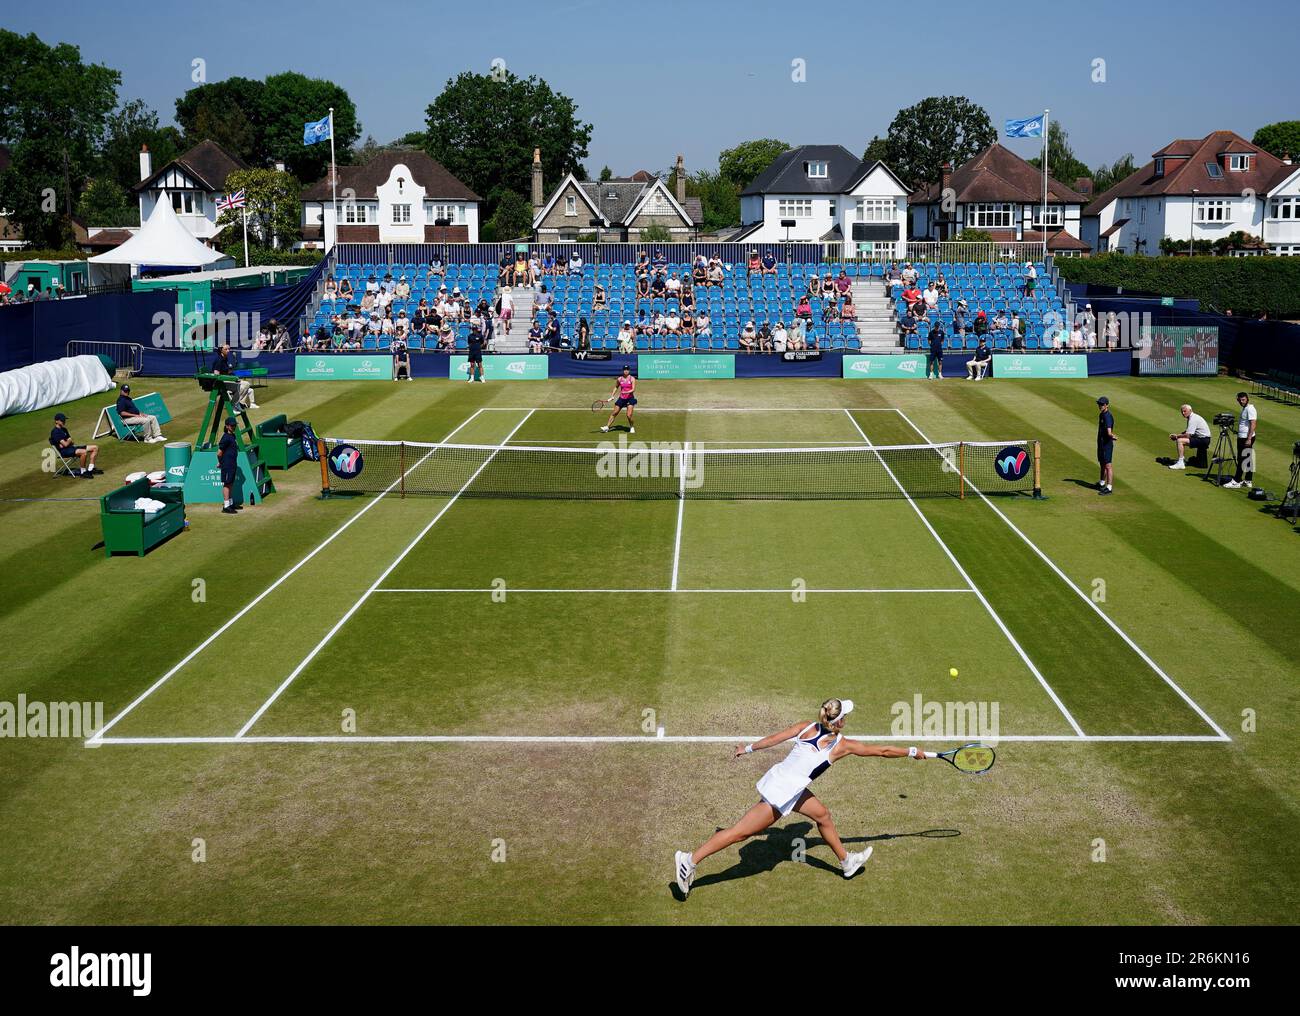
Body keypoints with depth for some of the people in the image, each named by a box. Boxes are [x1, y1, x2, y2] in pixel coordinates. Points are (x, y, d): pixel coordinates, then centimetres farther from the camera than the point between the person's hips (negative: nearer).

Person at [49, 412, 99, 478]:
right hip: (64, 451, -10)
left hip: (71, 447, 10)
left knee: (95, 448, 1)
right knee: (84, 452, -37)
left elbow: (70, 442, 15)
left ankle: (90, 470, -3)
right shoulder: (55, 432, -11)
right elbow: (65, 444, -17)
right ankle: (82, 472, -24)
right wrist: (70, 440, 4)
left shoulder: (64, 429, 20)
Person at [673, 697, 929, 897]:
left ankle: (846, 862, 37)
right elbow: (882, 751, 1)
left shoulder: (807, 728, 3)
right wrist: (913, 752, 13)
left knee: (822, 815, 22)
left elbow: (775, 738, 6)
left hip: (779, 778, 8)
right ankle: (690, 860, -5)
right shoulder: (842, 745, -9)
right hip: (782, 792, -8)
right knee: (741, 832, -4)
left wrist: (748, 748, 19)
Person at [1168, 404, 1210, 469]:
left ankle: (1180, 463, -21)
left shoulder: (1193, 419, -18)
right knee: (1180, 438, 19)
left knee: (1179, 441, -20)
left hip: (1204, 440, -11)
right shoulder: (1190, 418, 14)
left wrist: (1177, 436, -9)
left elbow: (1187, 435, -24)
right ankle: (1182, 460, 20)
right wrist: (1177, 435, 3)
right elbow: (1187, 431, 19)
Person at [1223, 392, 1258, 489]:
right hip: (1241, 438, 10)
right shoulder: (1244, 409, 16)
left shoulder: (1250, 409, -14)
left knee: (1242, 460, -8)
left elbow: (1253, 424, -20)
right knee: (1248, 460, 11)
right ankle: (1248, 481, 15)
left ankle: (1236, 481, -8)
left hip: (1247, 438, -10)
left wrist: (1249, 439, -24)